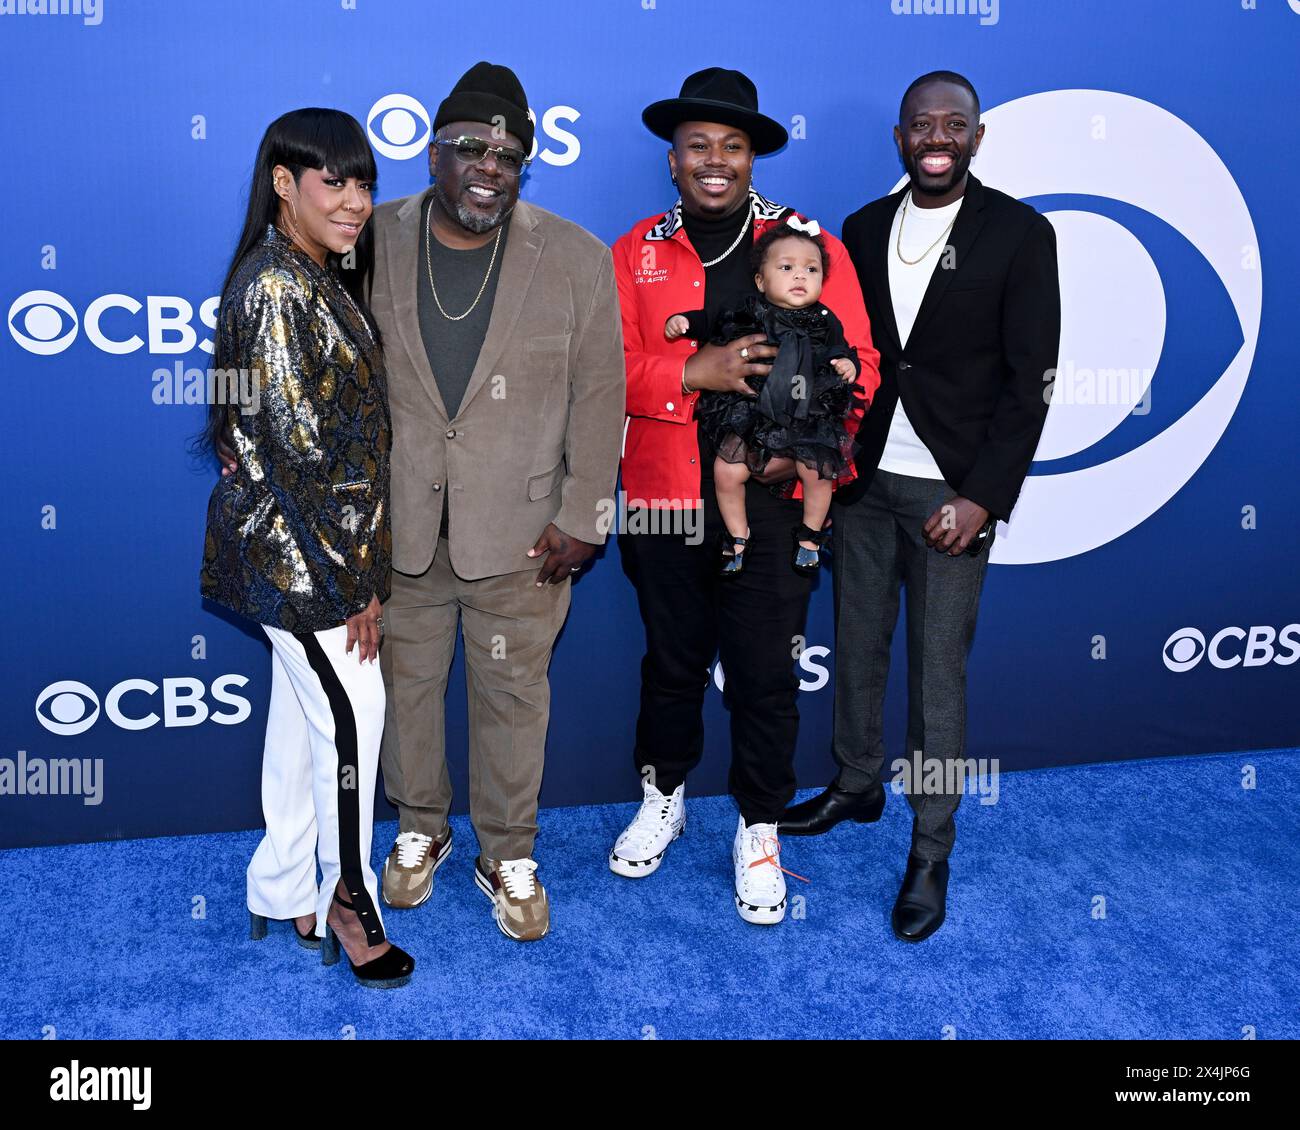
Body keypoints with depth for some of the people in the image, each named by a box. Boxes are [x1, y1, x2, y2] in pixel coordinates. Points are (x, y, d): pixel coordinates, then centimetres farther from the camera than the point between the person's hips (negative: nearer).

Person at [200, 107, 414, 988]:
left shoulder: (319, 278, 11)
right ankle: (348, 901, 18)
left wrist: (356, 561, 13)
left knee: (303, 713, 16)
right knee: (351, 713, 0)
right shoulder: (277, 286, -18)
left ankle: (285, 896, 30)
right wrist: (355, 576, -17)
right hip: (299, 548, -9)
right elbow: (297, 446, -22)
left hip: (304, 548, 10)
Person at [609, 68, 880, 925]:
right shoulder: (637, 253, 5)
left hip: (771, 498, -1)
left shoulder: (812, 246, 1)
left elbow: (855, 364, -1)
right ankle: (663, 797, 41)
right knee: (671, 658, 17)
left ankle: (760, 831, 26)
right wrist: (695, 373, -20)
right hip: (665, 495, 2)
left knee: (765, 671, 5)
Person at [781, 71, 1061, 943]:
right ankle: (856, 786, 36)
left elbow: (1030, 377, -7)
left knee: (938, 671, 1)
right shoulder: (863, 229, 8)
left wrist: (985, 498, -13)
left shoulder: (1020, 234, -4)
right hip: (862, 480, 4)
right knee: (856, 648, 14)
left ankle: (930, 854, 15)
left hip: (952, 492, -4)